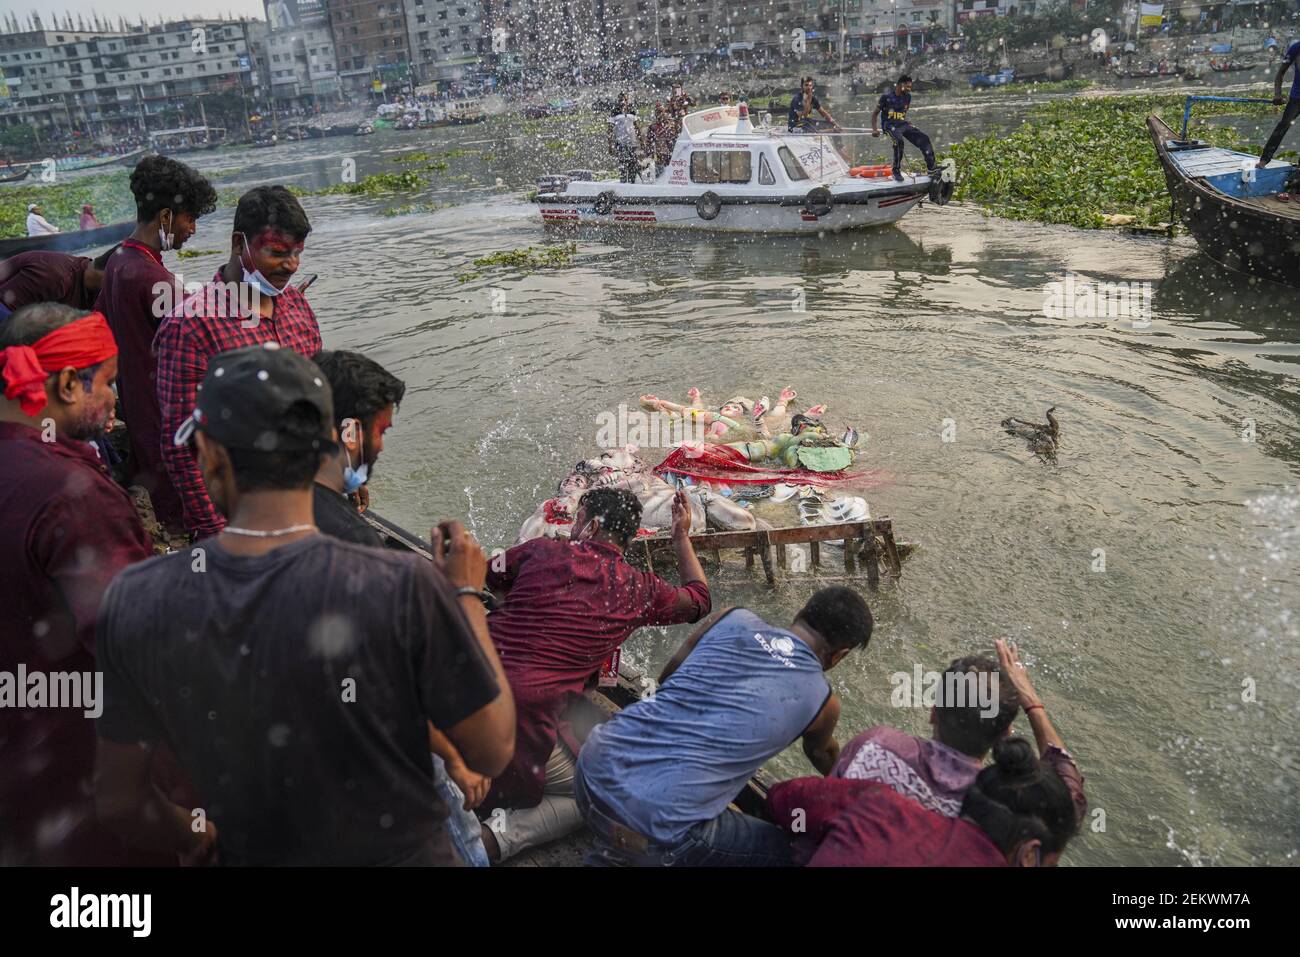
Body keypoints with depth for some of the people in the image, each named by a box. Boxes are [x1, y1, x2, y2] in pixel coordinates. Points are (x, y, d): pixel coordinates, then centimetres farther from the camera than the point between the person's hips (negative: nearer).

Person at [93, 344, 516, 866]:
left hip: (251, 854, 2)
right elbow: (492, 752, -15)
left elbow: (119, 799, -4)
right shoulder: (403, 588, -27)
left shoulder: (134, 601, -16)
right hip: (401, 852, -2)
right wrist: (467, 594, -6)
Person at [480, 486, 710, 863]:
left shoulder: (542, 550, 7)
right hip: (524, 711, -3)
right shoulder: (640, 590, 6)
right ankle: (499, 838, -5)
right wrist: (682, 537, 37)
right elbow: (699, 600, 28)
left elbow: (491, 577, 28)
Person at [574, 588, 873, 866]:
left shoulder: (732, 618, 9)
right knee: (781, 850, 18)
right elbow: (823, 755, 29)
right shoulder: (823, 701, 5)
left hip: (593, 766, 5)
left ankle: (612, 856, 20)